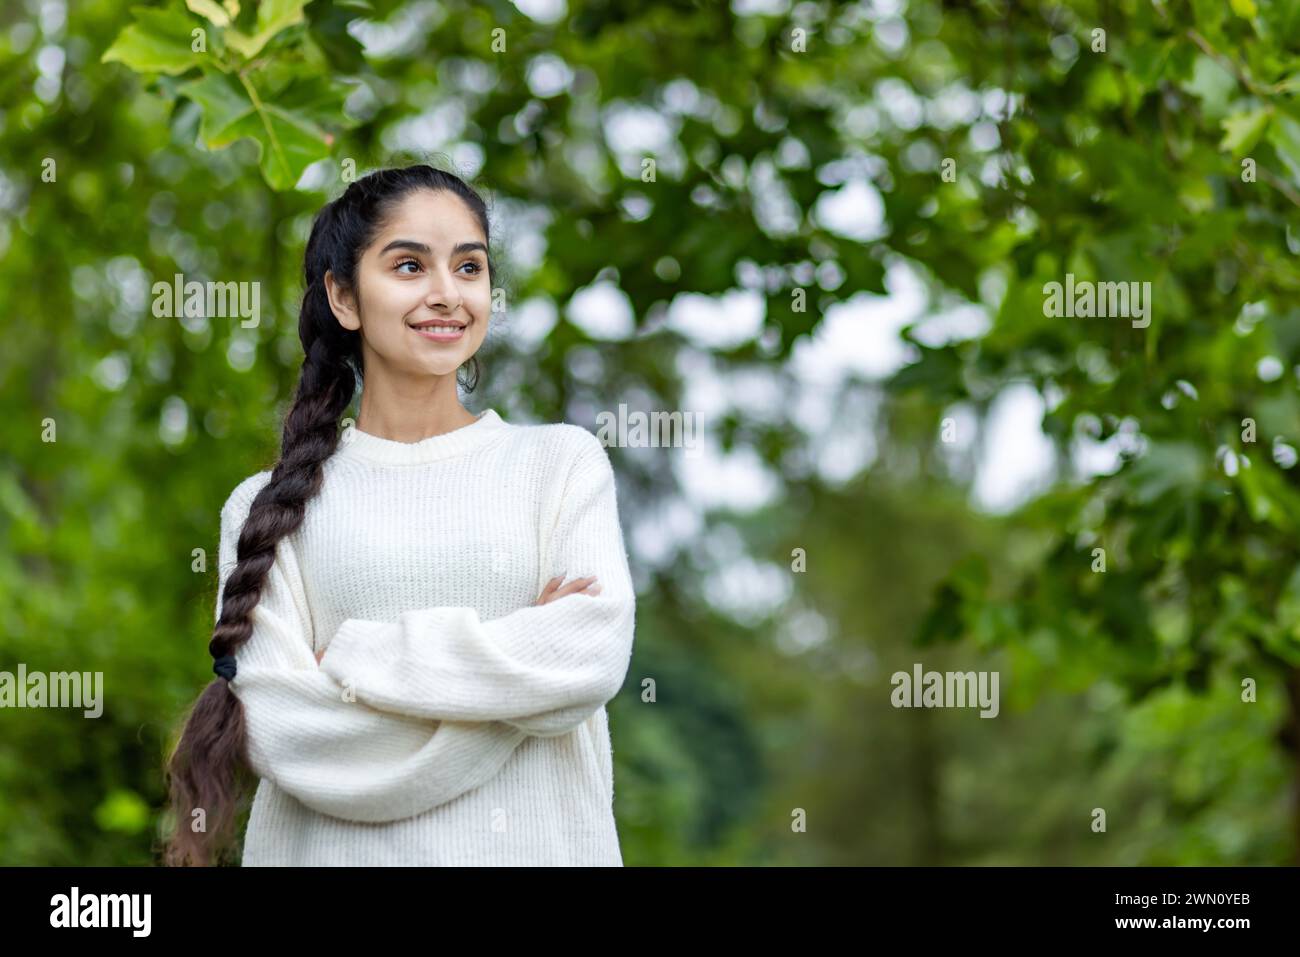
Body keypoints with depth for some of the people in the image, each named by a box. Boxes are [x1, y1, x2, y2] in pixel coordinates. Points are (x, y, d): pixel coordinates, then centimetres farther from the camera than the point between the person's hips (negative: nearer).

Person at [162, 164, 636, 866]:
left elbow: (594, 655, -14)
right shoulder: (268, 506, 0)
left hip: (537, 841, 1)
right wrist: (515, 655, -15)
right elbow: (284, 730, -12)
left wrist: (353, 659, -14)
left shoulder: (561, 460, 1)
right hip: (335, 848, -1)